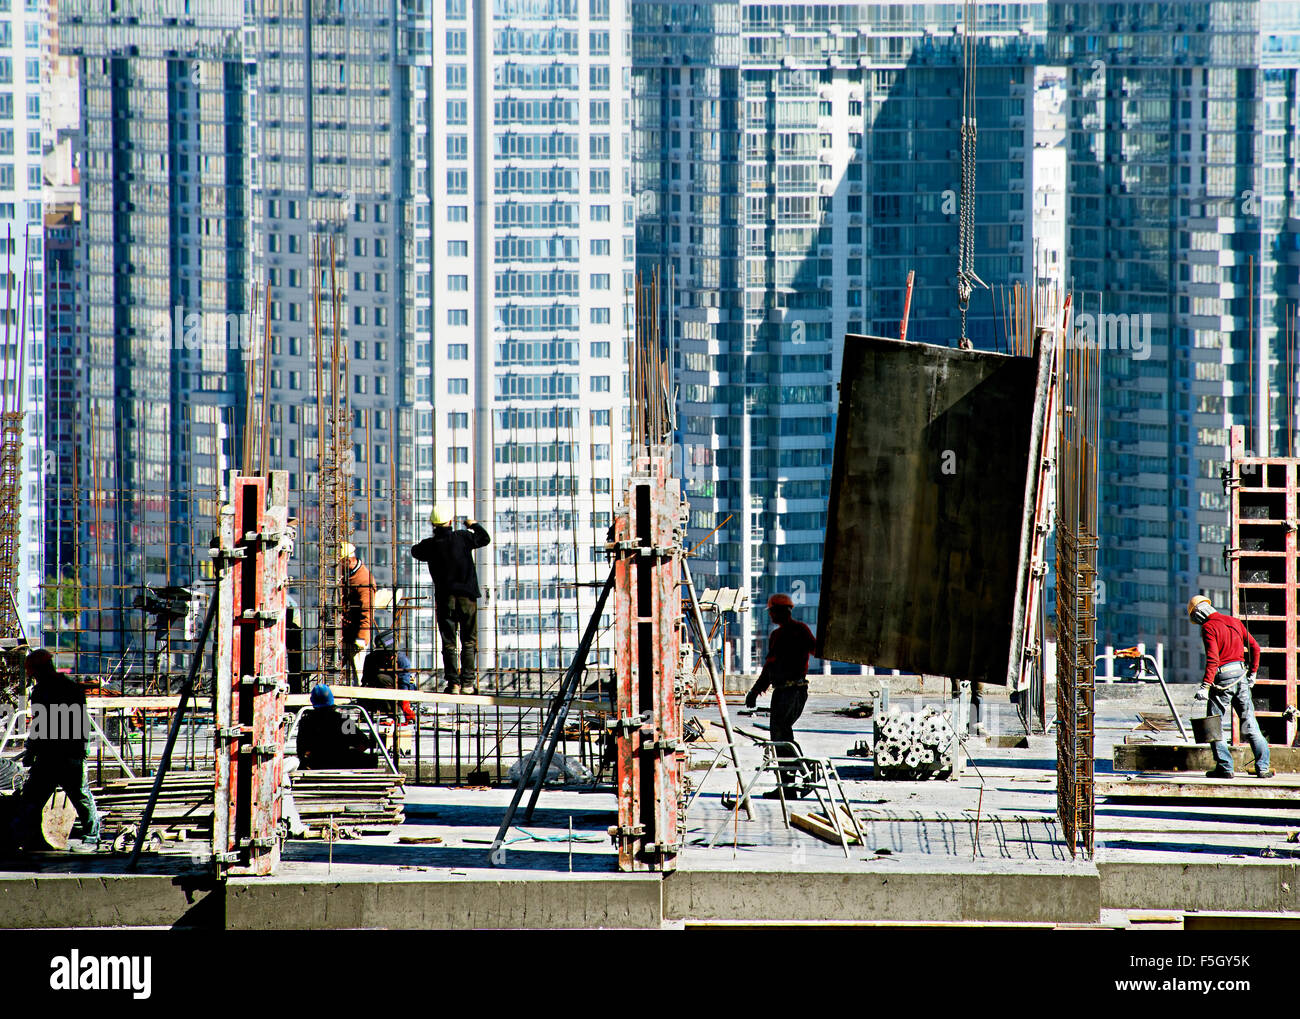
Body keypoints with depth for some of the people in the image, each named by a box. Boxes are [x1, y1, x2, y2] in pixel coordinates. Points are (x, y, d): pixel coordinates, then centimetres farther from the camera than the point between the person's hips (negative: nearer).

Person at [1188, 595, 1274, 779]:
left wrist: (1205, 686, -24)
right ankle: (1263, 767, 6)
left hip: (1222, 678, -6)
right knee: (1249, 723, 9)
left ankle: (1225, 767, -2)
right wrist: (1252, 673, 23)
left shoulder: (1208, 628, -9)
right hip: (1241, 677, 6)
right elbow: (1255, 647, 14)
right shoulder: (1235, 622, 12)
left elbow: (1212, 659, -20)